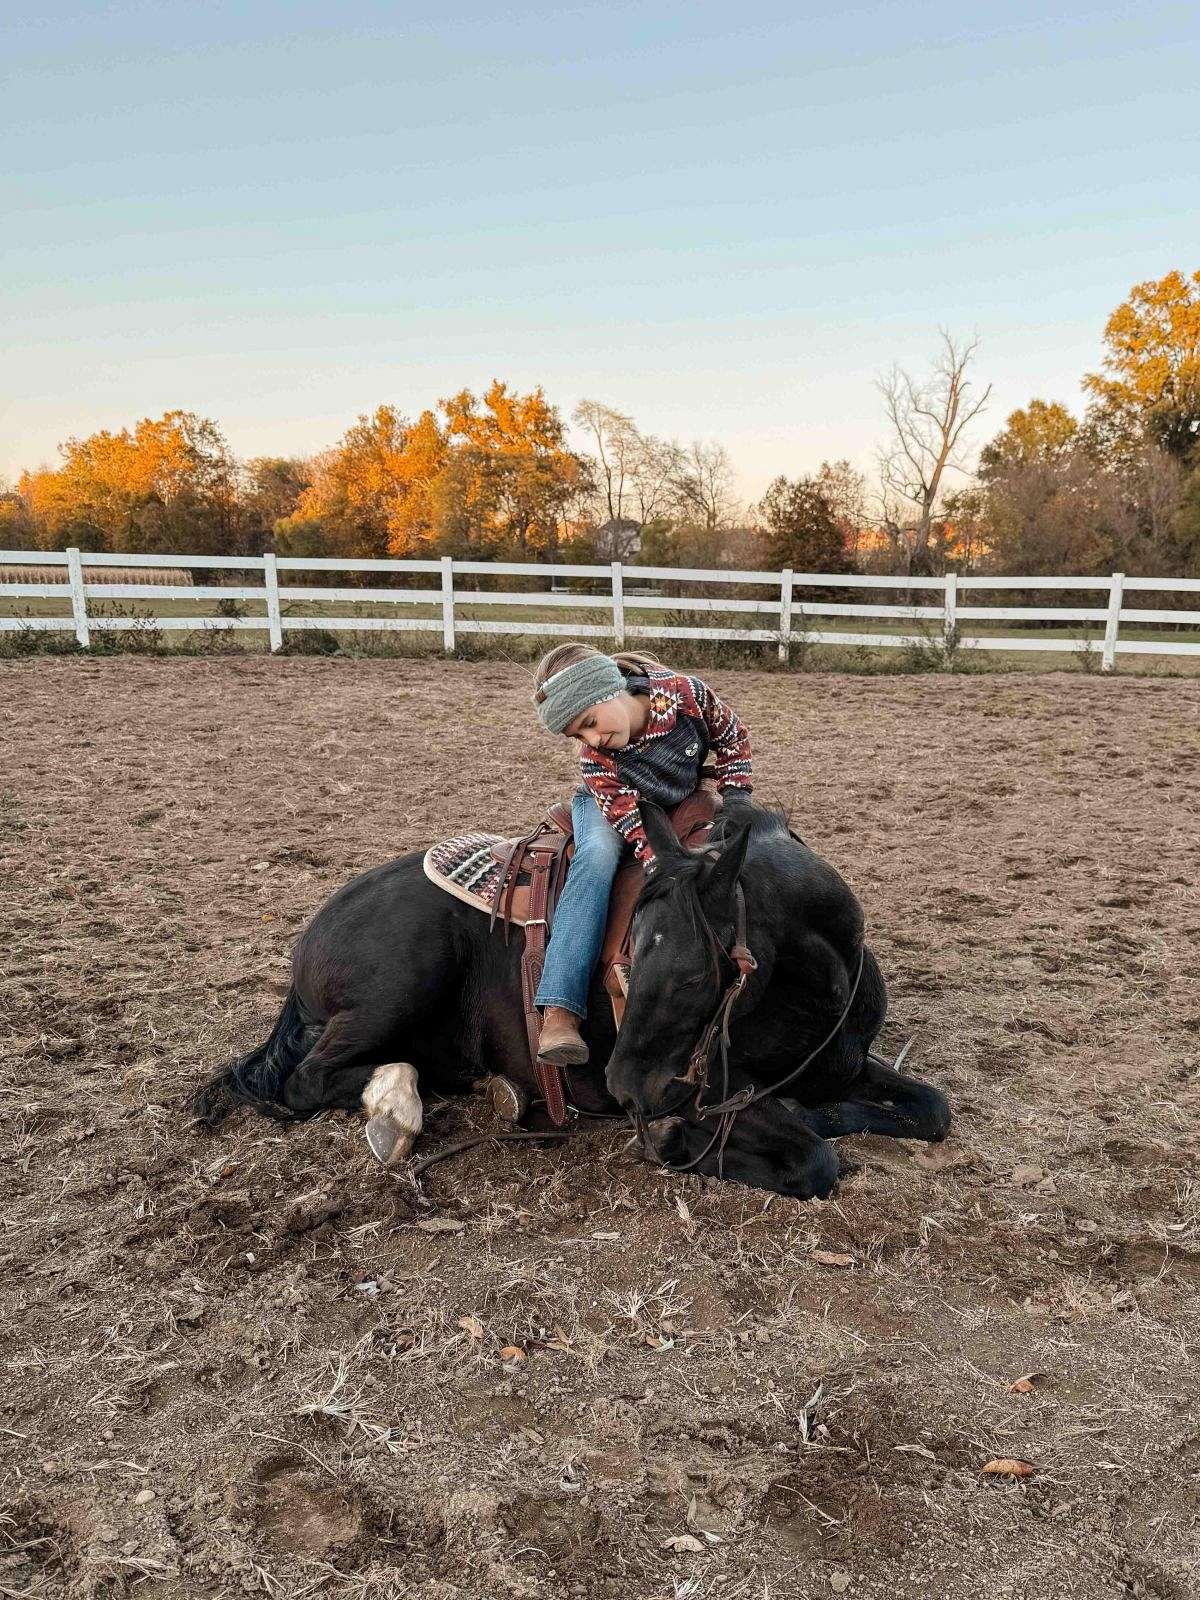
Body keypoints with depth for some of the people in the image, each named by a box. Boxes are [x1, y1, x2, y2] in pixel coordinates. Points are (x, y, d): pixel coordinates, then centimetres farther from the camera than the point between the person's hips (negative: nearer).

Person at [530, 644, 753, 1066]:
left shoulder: (687, 694, -28)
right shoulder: (596, 760, -31)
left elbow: (734, 740, -9)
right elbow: (637, 834, -35)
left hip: (684, 806, 4)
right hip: (609, 806, -4)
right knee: (598, 856, -36)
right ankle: (558, 1013, -43)